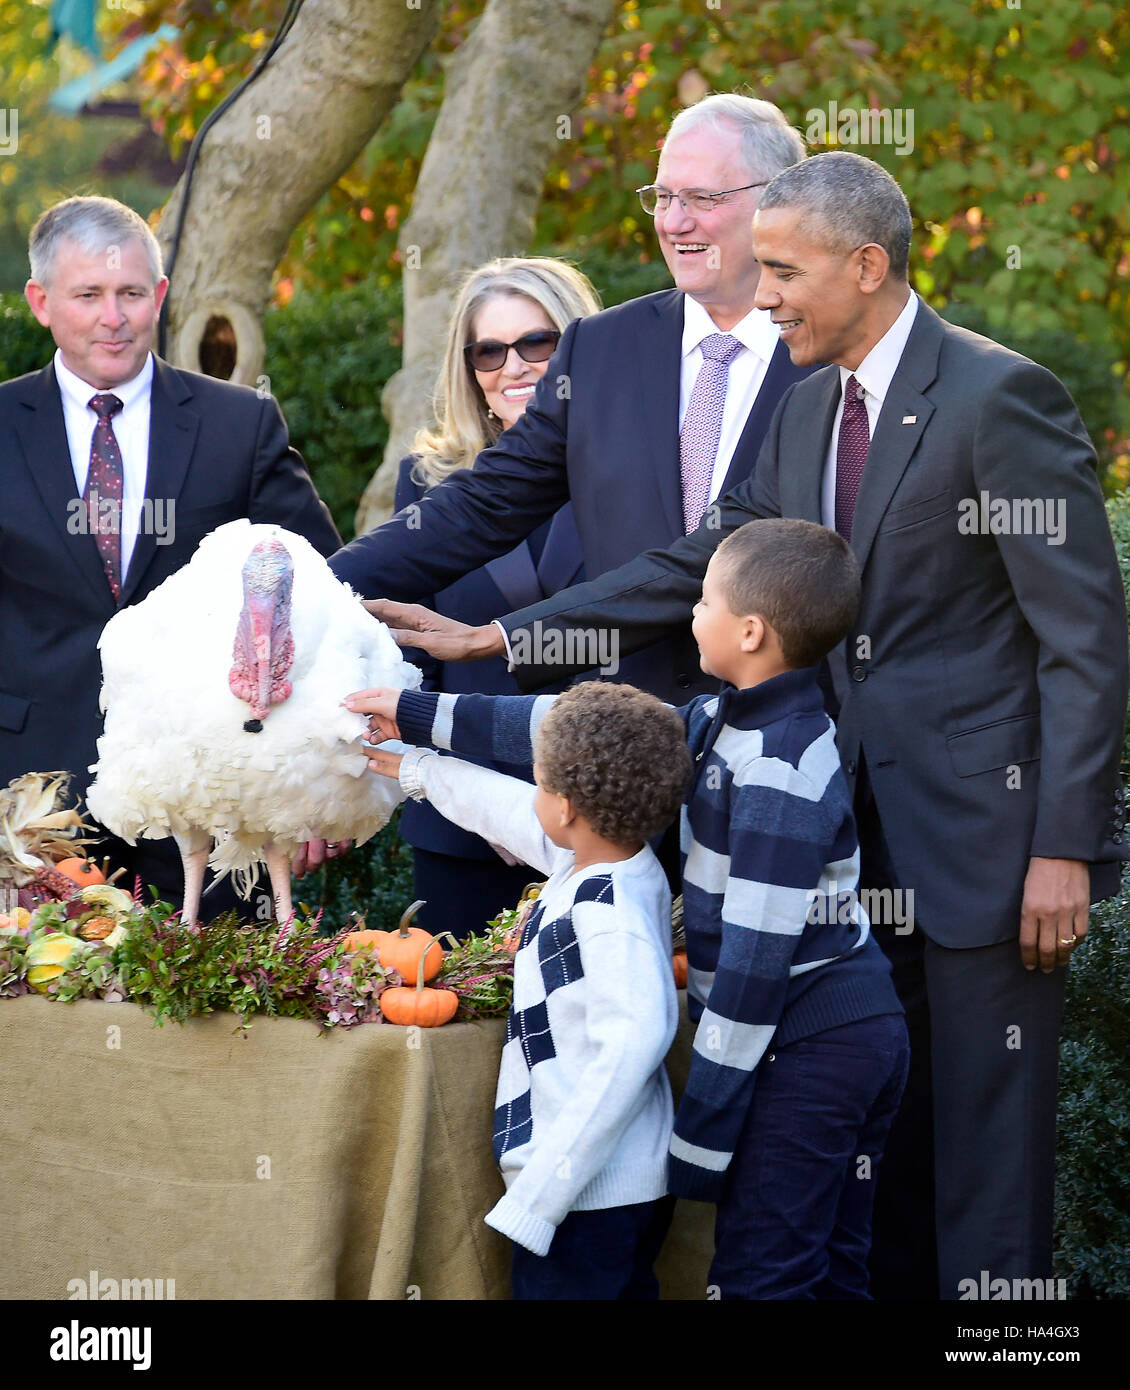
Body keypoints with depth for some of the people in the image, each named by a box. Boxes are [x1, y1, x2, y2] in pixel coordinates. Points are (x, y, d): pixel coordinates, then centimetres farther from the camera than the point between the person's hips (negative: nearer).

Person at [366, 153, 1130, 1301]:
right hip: (867, 835, 8)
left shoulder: (1000, 398, -14)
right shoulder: (808, 409, 11)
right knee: (880, 1132, 13)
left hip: (987, 830, -8)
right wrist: (495, 638, 10)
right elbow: (701, 567, 16)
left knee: (985, 1147, -3)